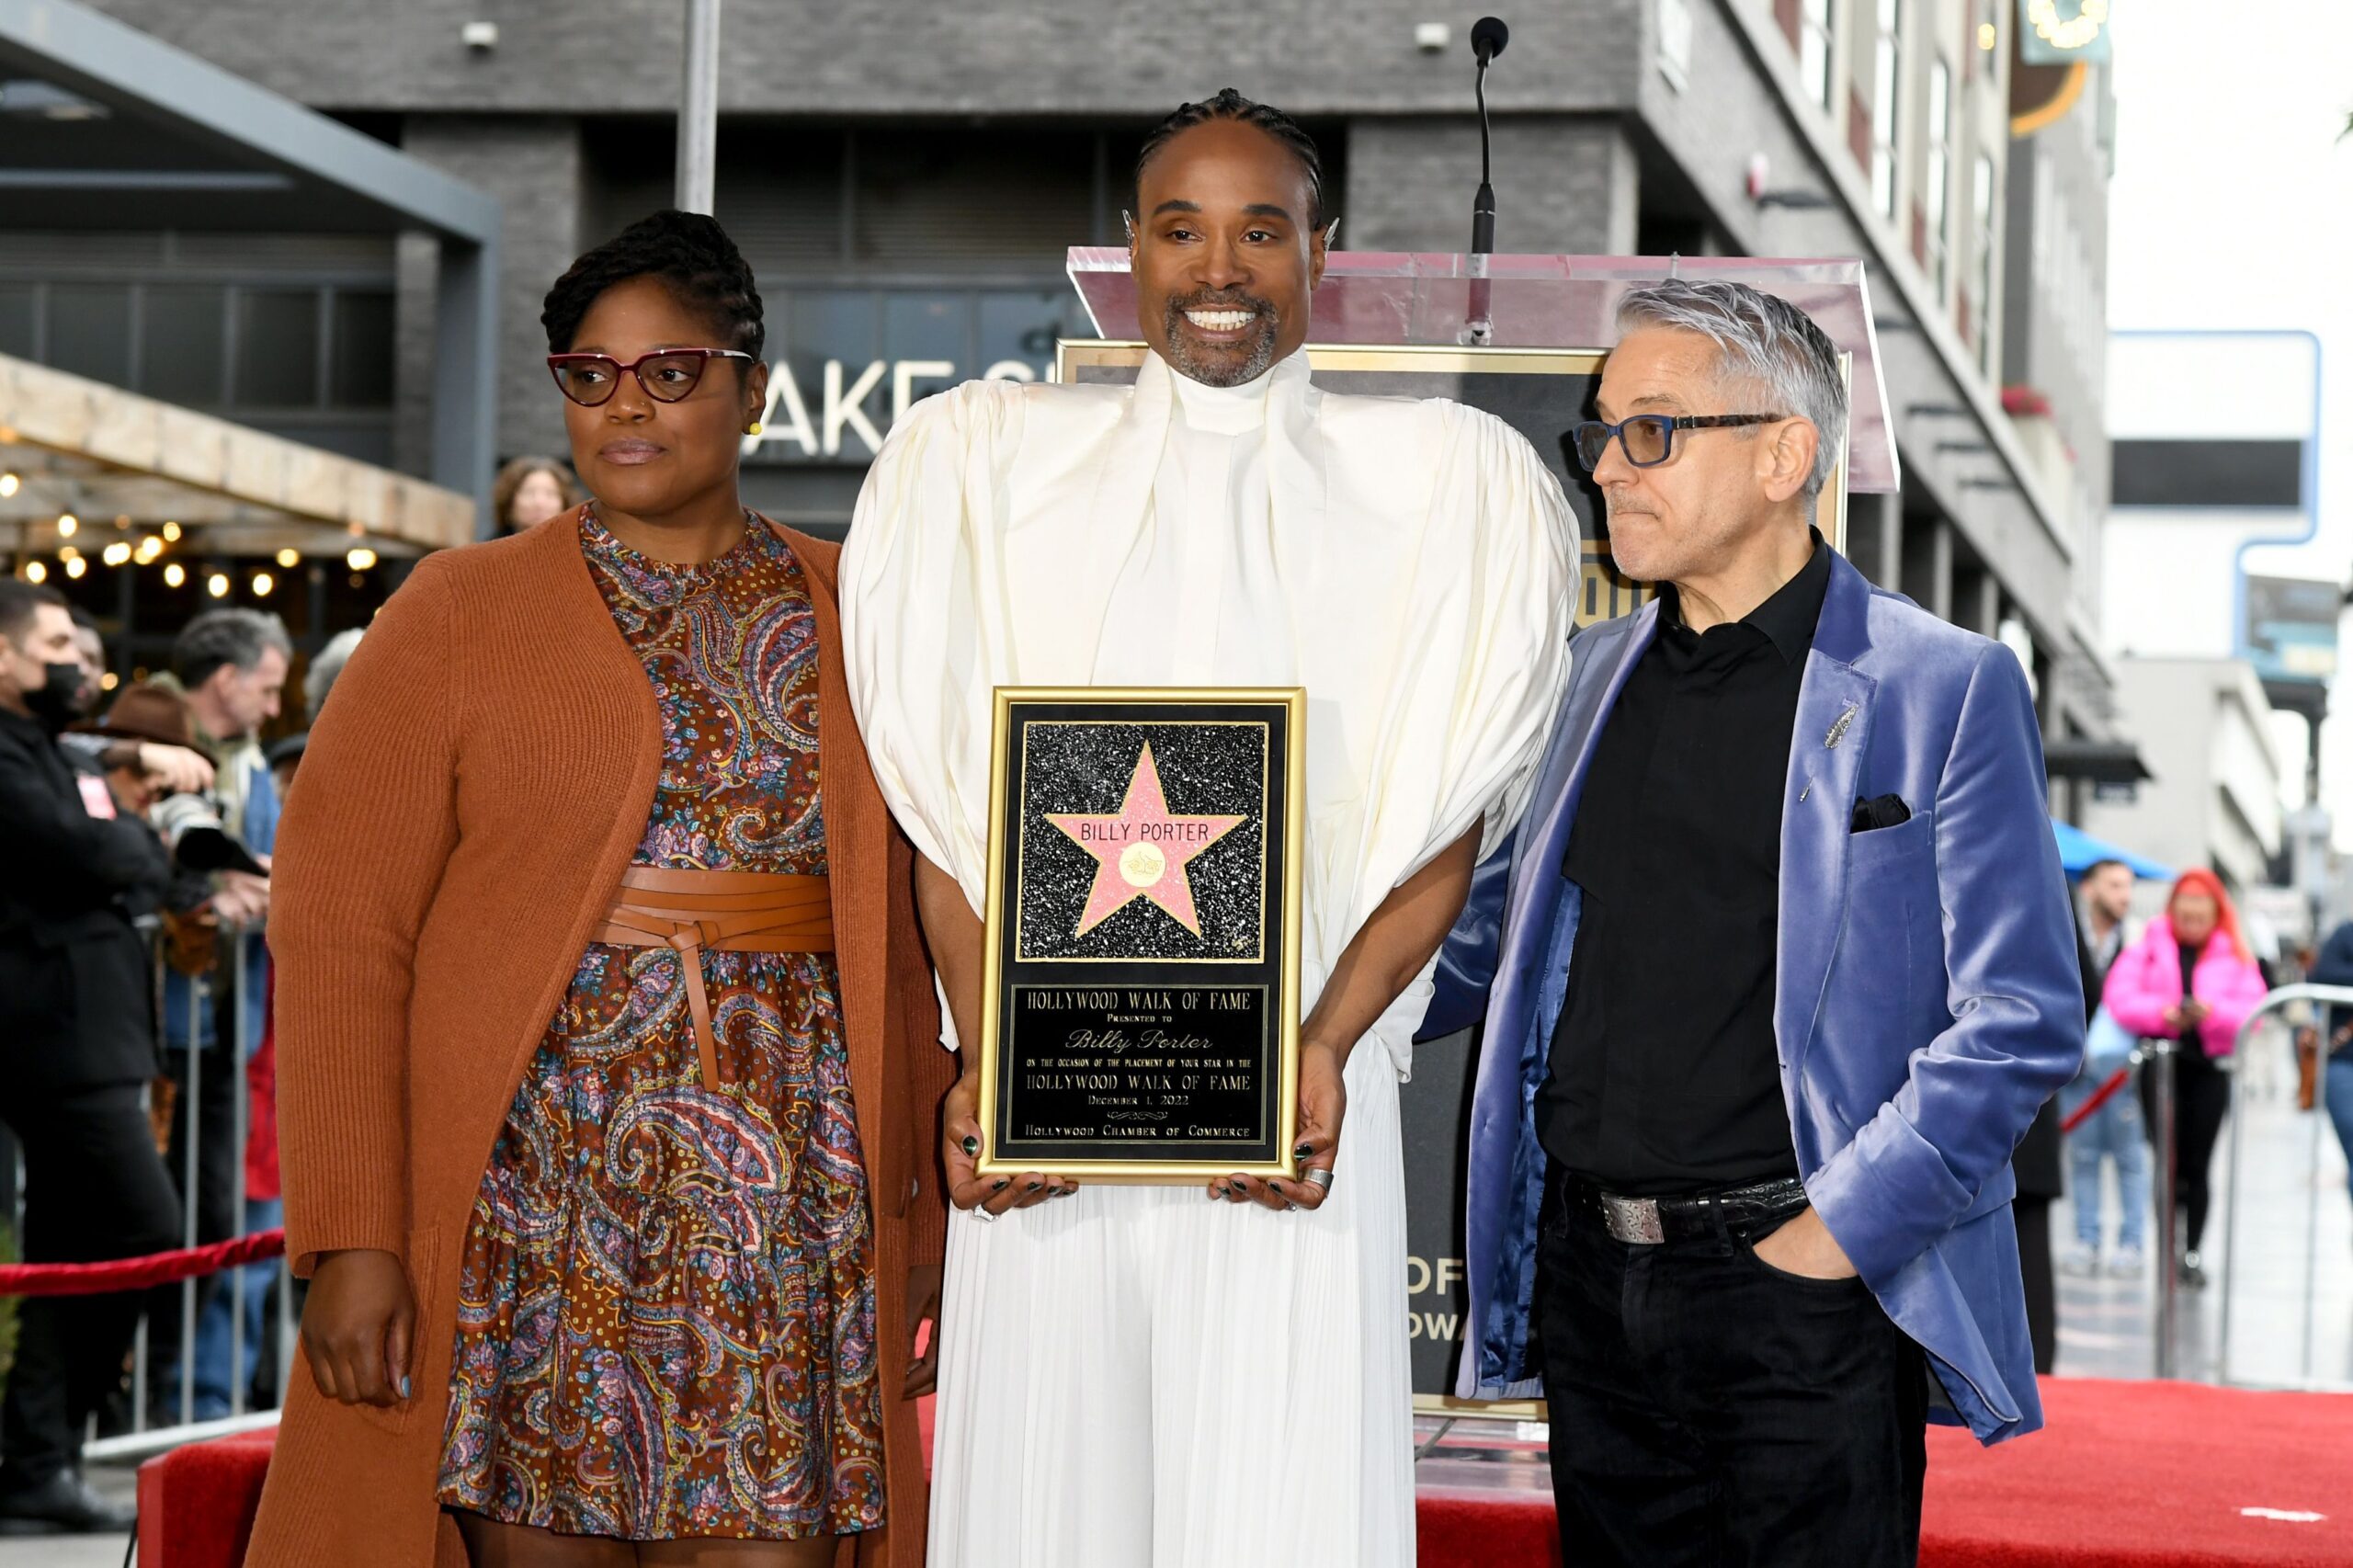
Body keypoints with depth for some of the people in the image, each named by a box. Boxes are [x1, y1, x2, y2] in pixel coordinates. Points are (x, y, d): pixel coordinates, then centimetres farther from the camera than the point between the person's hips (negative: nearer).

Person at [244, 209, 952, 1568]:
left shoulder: (848, 618, 12)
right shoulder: (461, 614, 4)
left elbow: (897, 943, 14)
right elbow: (338, 931, -2)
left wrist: (914, 1239, 8)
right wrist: (351, 1239, -11)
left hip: (782, 1201, 2)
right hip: (530, 1186, -2)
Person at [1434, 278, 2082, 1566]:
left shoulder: (1943, 687, -4)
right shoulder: (1595, 675, 14)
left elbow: (2019, 1017, -8)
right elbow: (1506, 930, 25)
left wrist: (1841, 1229, -13)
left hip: (1802, 1285, -5)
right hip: (1590, 1285, 5)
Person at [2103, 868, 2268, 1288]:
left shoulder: (2235, 956, 11)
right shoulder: (2147, 948, 7)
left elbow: (2253, 1009, 1)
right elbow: (2119, 998, -3)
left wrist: (2212, 1011, -17)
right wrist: (2163, 1014, -18)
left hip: (2211, 1067, 2)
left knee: (2198, 1165, 4)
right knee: (2170, 1157, -13)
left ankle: (2192, 1253, 11)